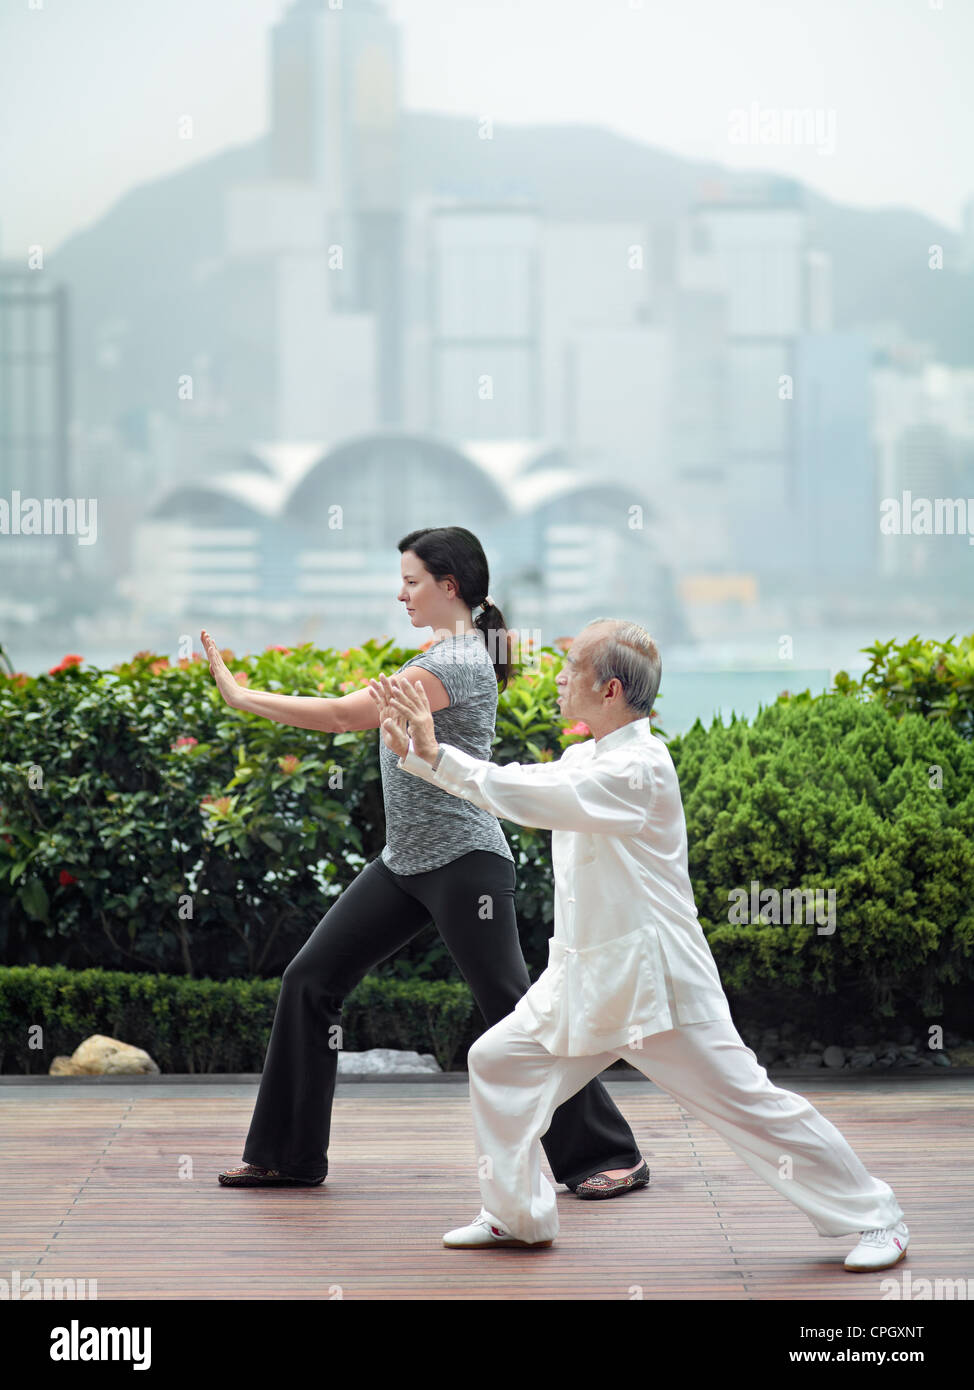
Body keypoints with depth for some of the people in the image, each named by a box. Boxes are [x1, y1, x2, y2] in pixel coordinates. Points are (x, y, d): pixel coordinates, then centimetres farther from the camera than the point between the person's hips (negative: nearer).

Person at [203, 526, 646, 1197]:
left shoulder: (458, 663, -19)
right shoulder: (442, 652, 12)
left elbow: (343, 715, -21)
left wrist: (242, 695, -14)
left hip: (462, 861, -10)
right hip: (405, 861, 10)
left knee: (515, 1009, -6)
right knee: (310, 979, 6)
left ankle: (612, 1157, 5)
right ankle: (288, 1156, 13)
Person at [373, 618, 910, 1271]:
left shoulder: (640, 768, -20)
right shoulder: (588, 759, 10)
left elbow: (528, 795, -27)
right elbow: (501, 788, 17)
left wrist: (438, 755, -15)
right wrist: (416, 751, 9)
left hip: (657, 982, -9)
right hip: (589, 980, 9)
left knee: (747, 1103, -6)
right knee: (498, 1060, 7)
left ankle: (876, 1220, 5)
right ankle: (518, 1215, 21)